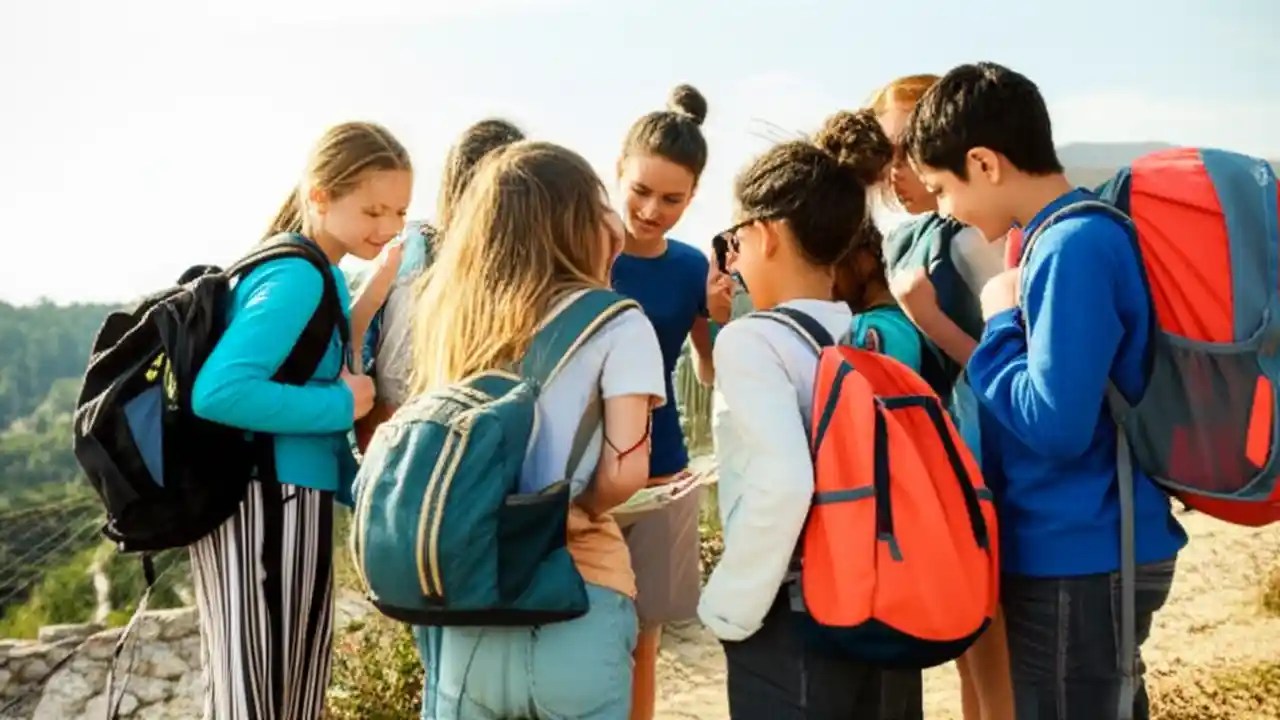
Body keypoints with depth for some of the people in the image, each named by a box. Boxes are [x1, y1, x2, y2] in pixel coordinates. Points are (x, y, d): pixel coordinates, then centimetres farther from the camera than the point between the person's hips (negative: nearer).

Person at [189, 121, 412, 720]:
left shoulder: (319, 278, 13)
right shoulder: (298, 279, -16)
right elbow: (218, 392, -27)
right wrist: (343, 405, -18)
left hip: (273, 508, 10)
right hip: (272, 508, -10)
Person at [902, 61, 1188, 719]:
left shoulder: (1071, 248, -20)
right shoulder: (1082, 236, 9)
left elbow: (1054, 425, -25)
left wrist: (999, 322, -13)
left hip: (1077, 561, -9)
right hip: (1095, 549, 9)